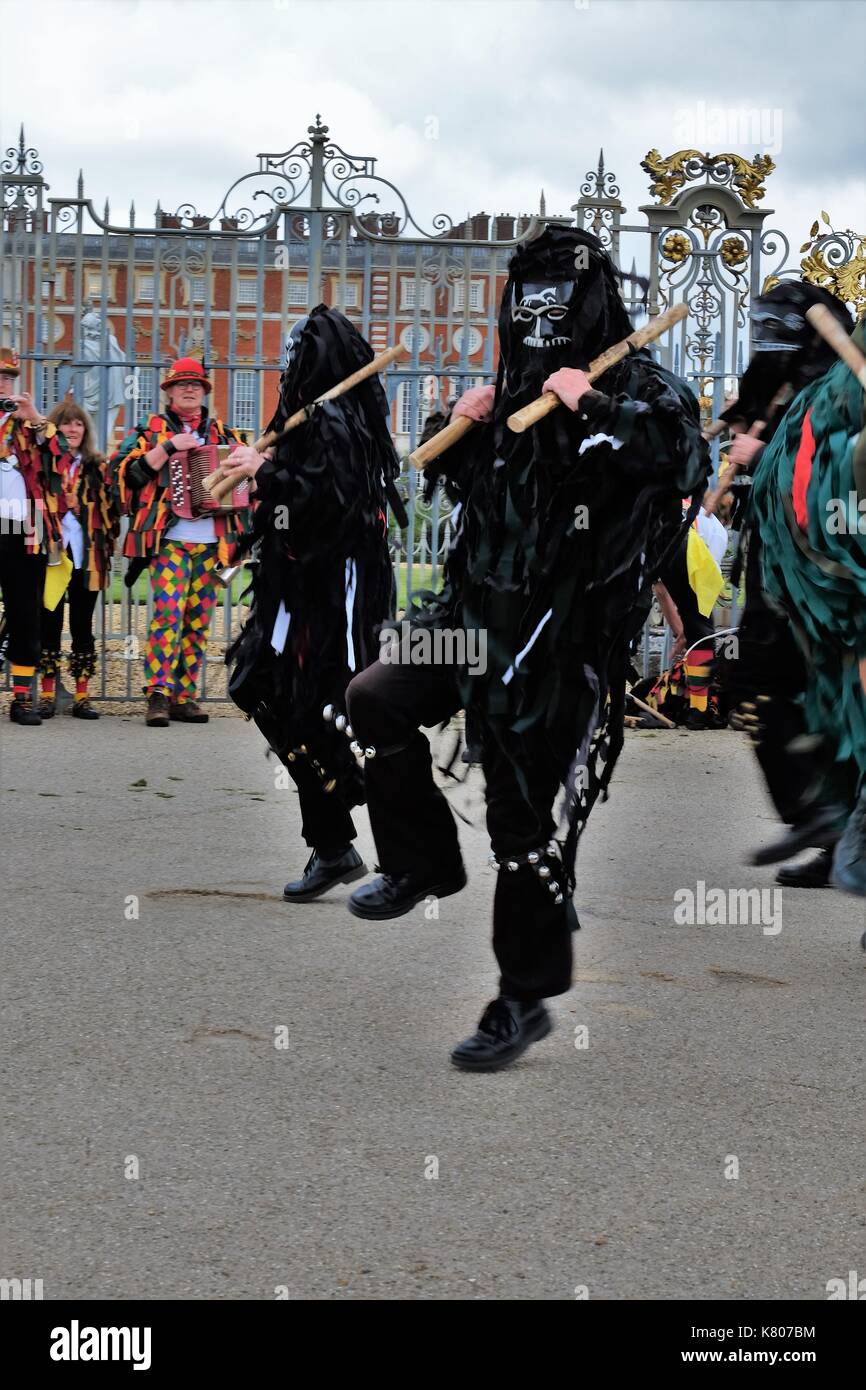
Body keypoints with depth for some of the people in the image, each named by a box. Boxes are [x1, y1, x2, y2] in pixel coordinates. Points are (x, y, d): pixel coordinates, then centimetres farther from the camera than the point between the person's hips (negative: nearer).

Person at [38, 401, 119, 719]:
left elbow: (109, 508, 9)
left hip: (86, 555, 2)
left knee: (82, 624, 4)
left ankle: (82, 696, 7)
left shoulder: (97, 466, 12)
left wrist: (108, 544, -1)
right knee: (50, 622, 3)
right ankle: (48, 695, 7)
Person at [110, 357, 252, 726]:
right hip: (170, 540, -4)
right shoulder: (152, 429, 8)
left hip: (212, 542, 4)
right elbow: (125, 471, -4)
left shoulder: (222, 433, 19)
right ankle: (159, 693, -17)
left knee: (198, 621, 3)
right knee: (169, 612, -17)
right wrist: (168, 447, -12)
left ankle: (185, 696, 7)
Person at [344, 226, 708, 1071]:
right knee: (375, 699, -9)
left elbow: (687, 455, -26)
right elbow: (461, 486, 26)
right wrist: (462, 432, 7)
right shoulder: (513, 388, 14)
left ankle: (525, 1000, 13)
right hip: (476, 611, 7)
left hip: (561, 637, -6)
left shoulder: (636, 386, -6)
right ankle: (425, 864, 14)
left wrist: (595, 410, -26)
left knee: (529, 816, -1)